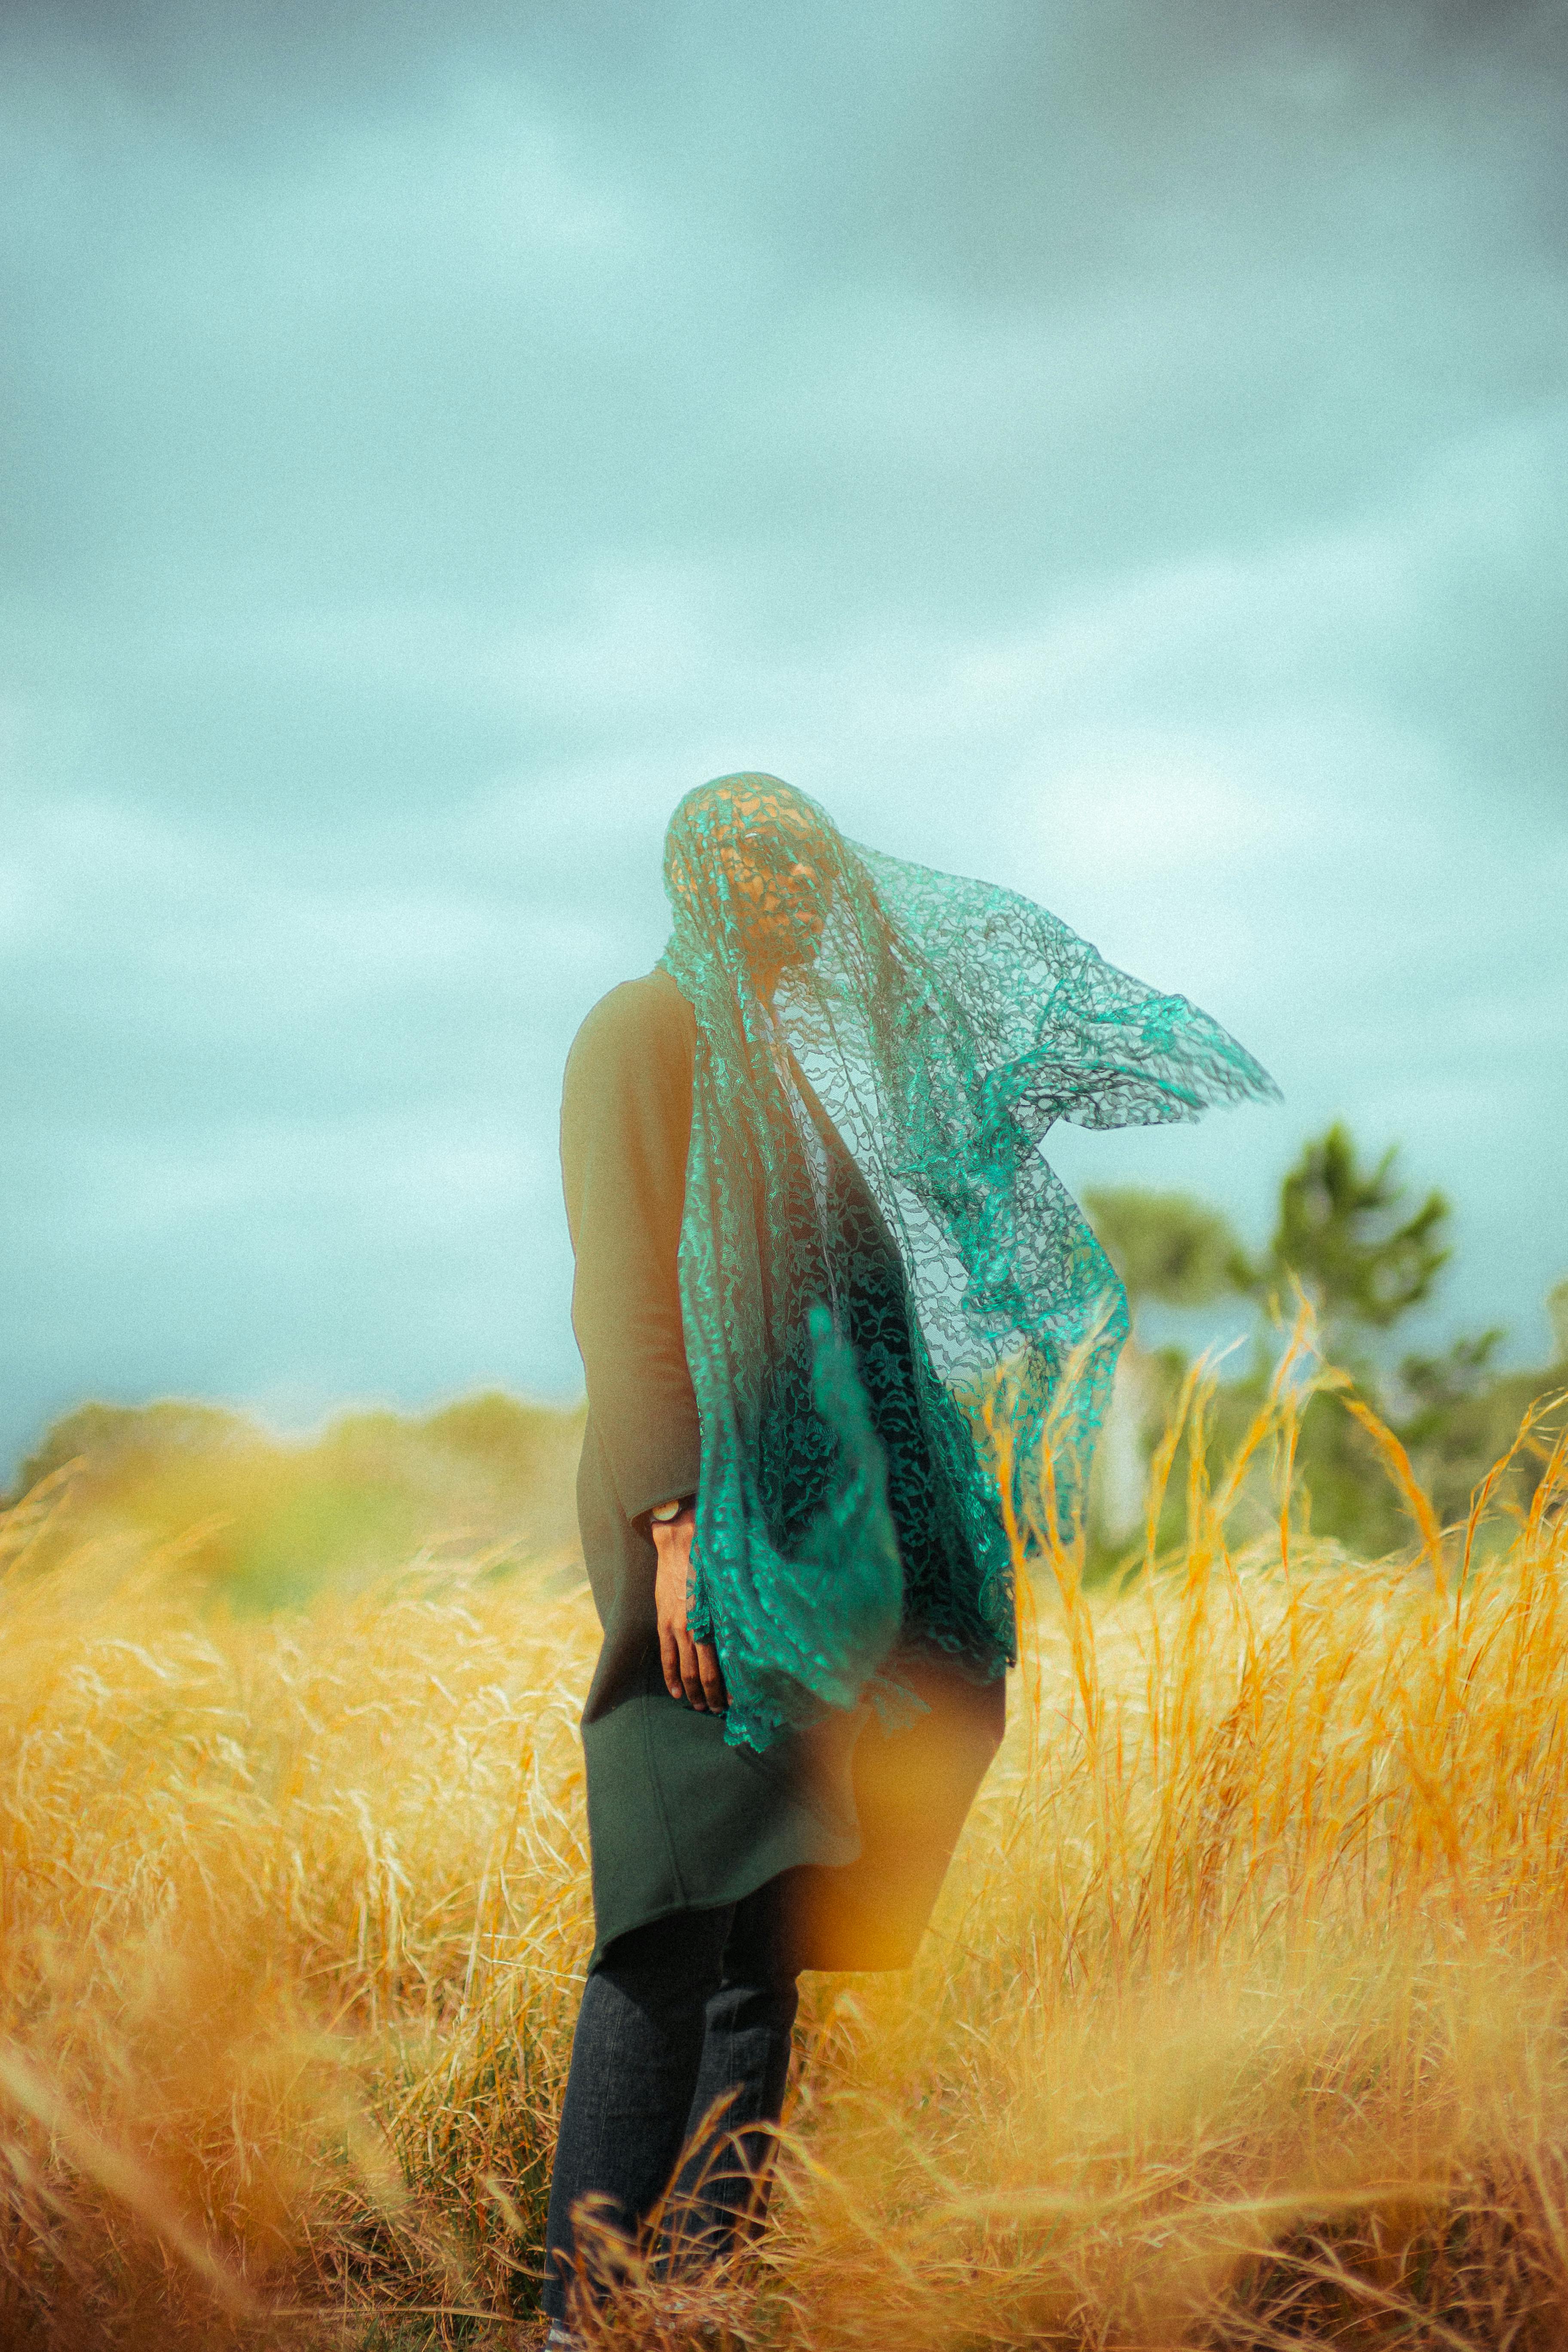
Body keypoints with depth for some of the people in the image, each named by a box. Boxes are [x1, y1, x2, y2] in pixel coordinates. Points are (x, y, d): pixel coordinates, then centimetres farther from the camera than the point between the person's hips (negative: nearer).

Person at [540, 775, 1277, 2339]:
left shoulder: (791, 1063, 21)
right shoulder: (644, 1033, -2)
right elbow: (624, 1292, -12)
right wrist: (676, 1521, -20)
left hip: (813, 1535, 8)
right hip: (706, 1519, -8)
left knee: (772, 1928, 5)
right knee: (683, 1912, -14)